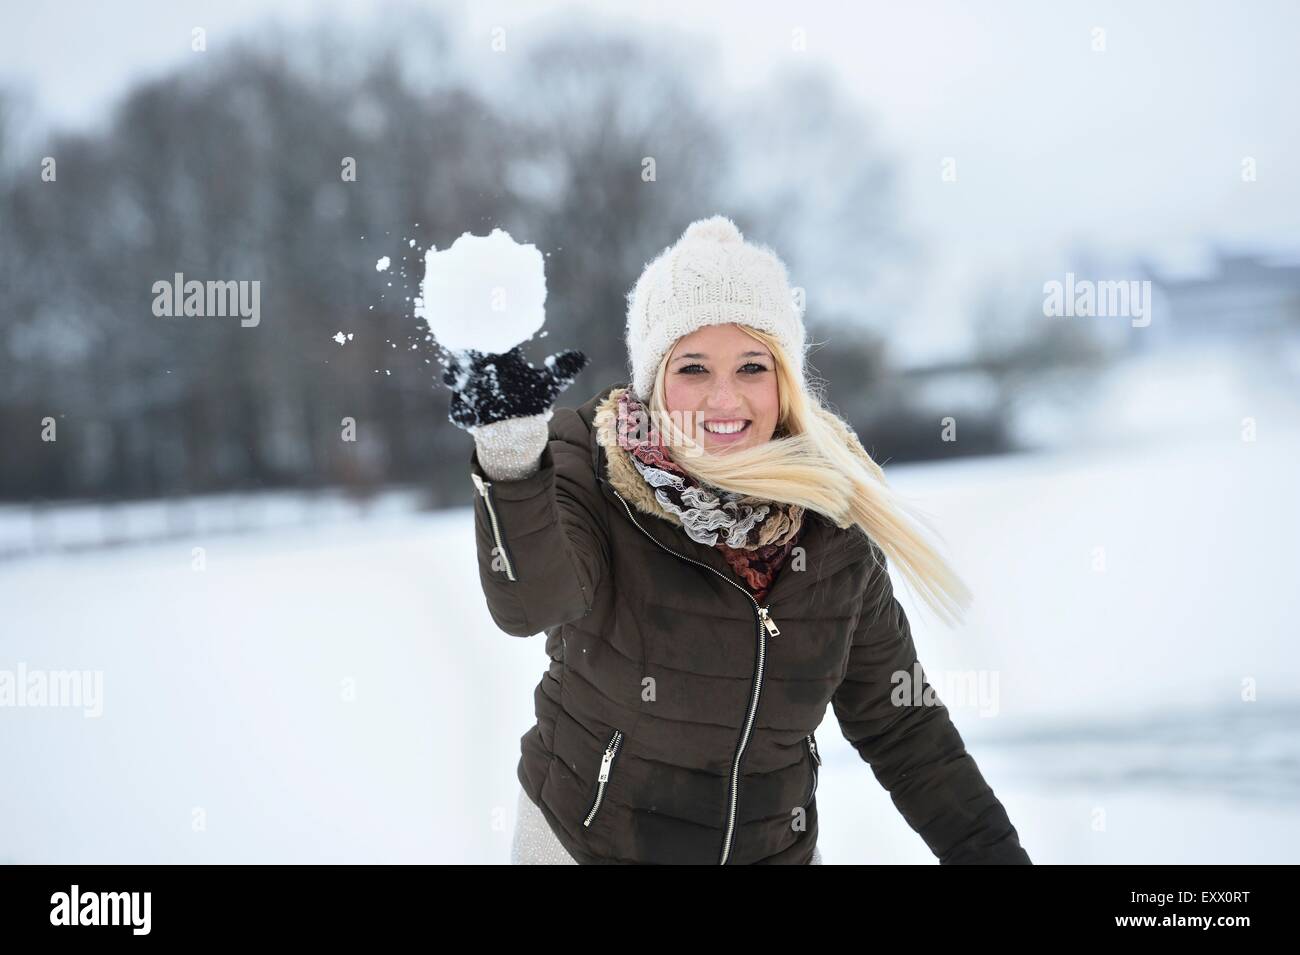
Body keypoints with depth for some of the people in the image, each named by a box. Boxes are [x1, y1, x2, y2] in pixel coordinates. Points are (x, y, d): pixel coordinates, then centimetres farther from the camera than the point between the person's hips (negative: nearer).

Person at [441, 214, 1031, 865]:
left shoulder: (833, 521, -8)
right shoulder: (589, 466, -17)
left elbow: (898, 725, 1)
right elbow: (528, 602, -38)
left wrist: (993, 853, -3)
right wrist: (509, 448, -54)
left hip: (777, 847, 3)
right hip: (585, 840, -3)